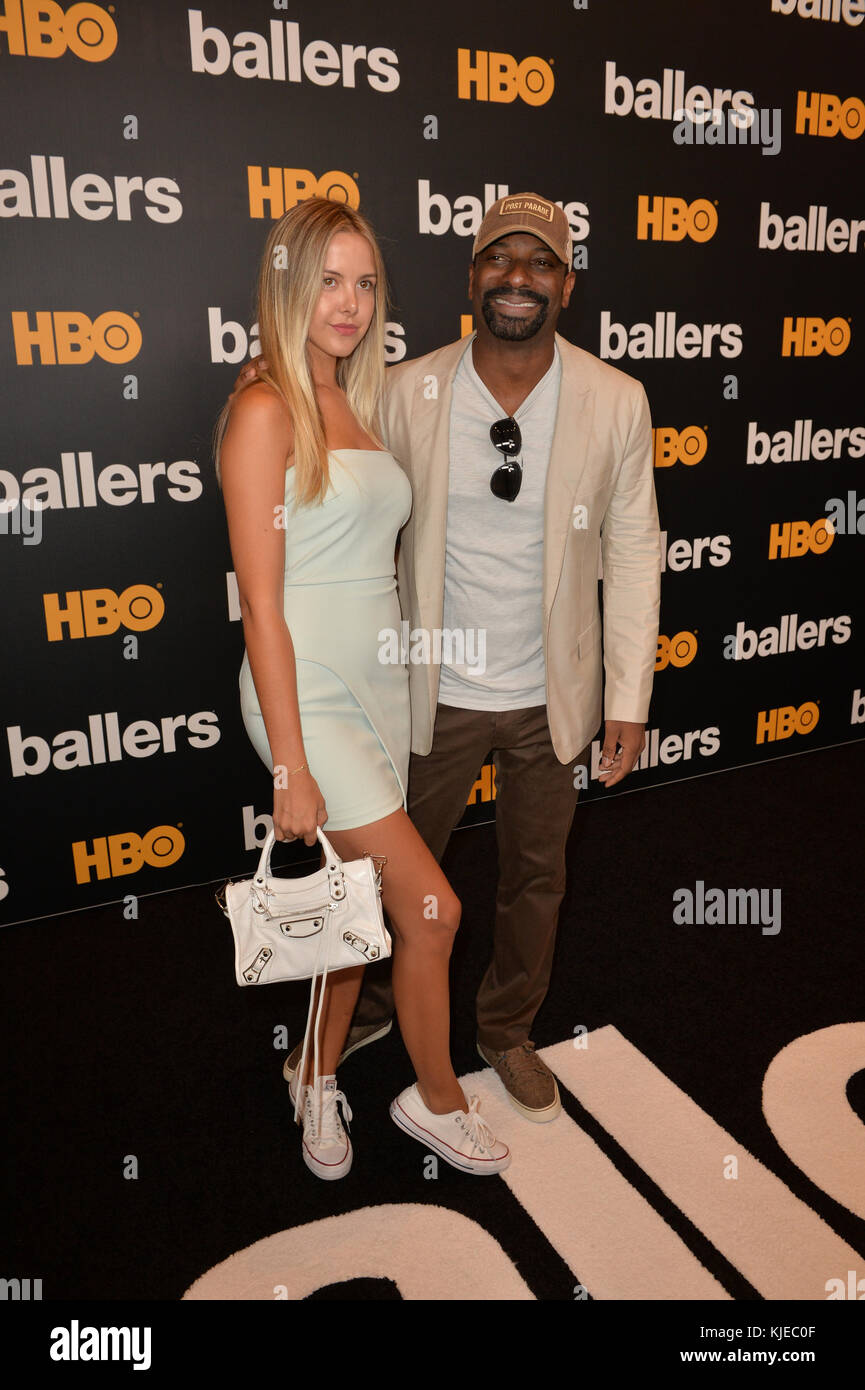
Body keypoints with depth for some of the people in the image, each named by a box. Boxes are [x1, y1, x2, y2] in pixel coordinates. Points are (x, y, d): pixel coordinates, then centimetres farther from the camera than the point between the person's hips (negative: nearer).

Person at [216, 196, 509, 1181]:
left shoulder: (356, 406, 11)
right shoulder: (266, 411, -12)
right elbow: (261, 605, -16)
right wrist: (291, 768, -17)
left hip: (380, 683, 7)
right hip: (308, 694, -7)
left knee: (358, 903, 15)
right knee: (432, 905, -3)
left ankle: (320, 1080, 38)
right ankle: (437, 1098, 23)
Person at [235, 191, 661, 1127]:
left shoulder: (615, 401, -8)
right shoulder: (406, 393, -8)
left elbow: (632, 549, -3)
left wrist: (628, 699, -4)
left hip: (552, 696, 1)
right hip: (437, 693, 0)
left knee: (535, 876, 18)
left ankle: (508, 1032, 46)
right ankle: (366, 1009, 48)